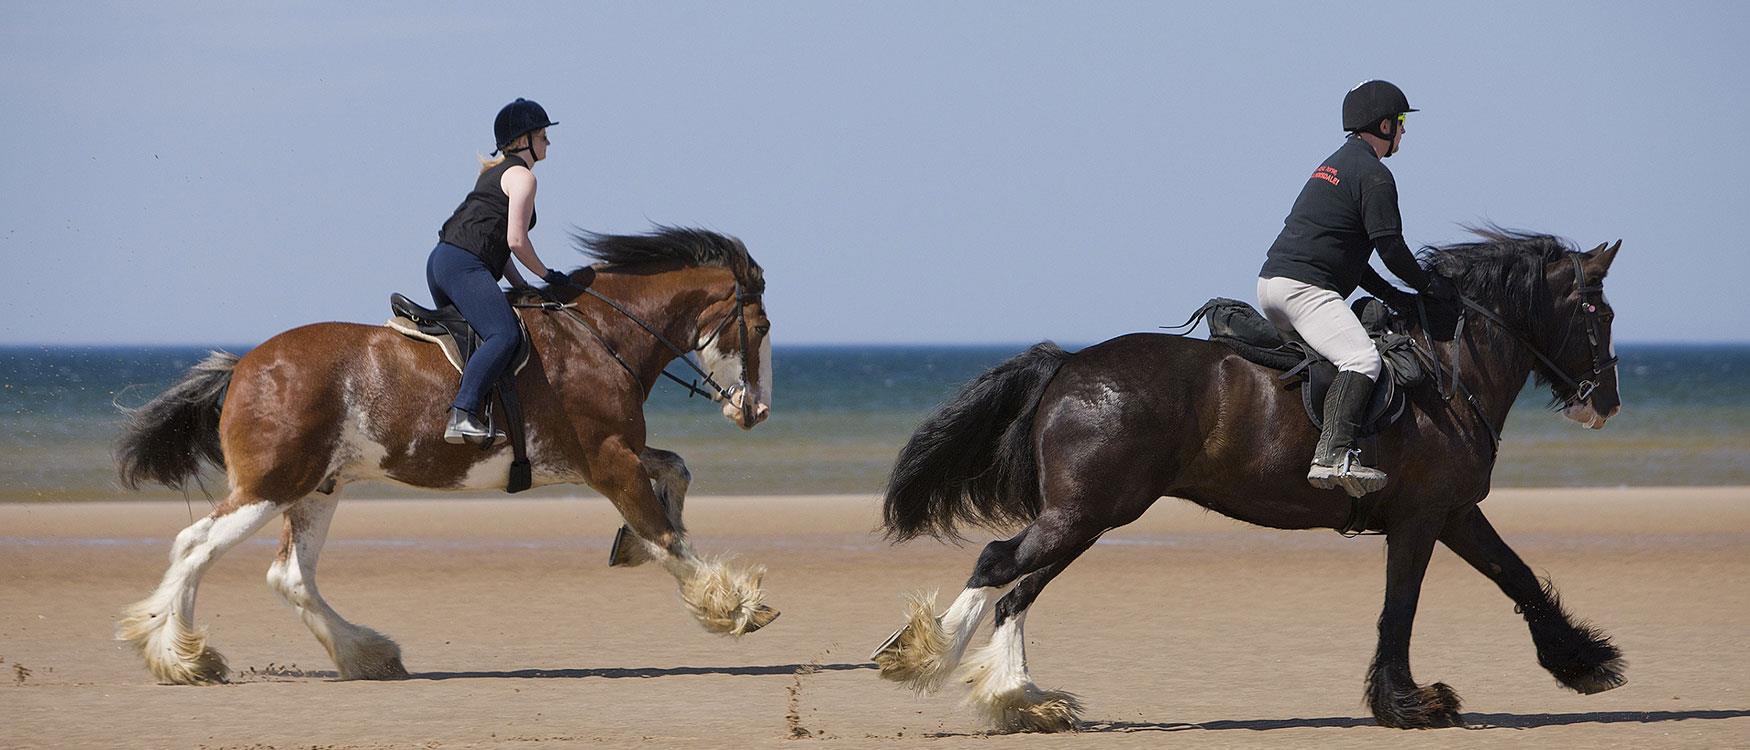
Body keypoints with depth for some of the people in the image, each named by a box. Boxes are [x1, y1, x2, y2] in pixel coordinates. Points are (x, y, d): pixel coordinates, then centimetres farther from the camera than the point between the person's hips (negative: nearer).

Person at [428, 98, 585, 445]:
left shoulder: (494, 173, 28)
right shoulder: (521, 175, -2)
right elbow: (516, 240, -11)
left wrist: (522, 287, 21)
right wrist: (548, 276, 2)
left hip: (440, 262, 11)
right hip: (463, 264, -11)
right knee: (505, 335, -26)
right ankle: (462, 415, -42)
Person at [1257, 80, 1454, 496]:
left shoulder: (1335, 165, 26)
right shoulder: (1374, 174, -6)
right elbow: (1389, 246, -11)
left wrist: (1389, 294, 24)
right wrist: (1427, 285, 6)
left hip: (1270, 280, 10)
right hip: (1303, 286, -10)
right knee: (1362, 358, -25)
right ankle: (1333, 454, -44)